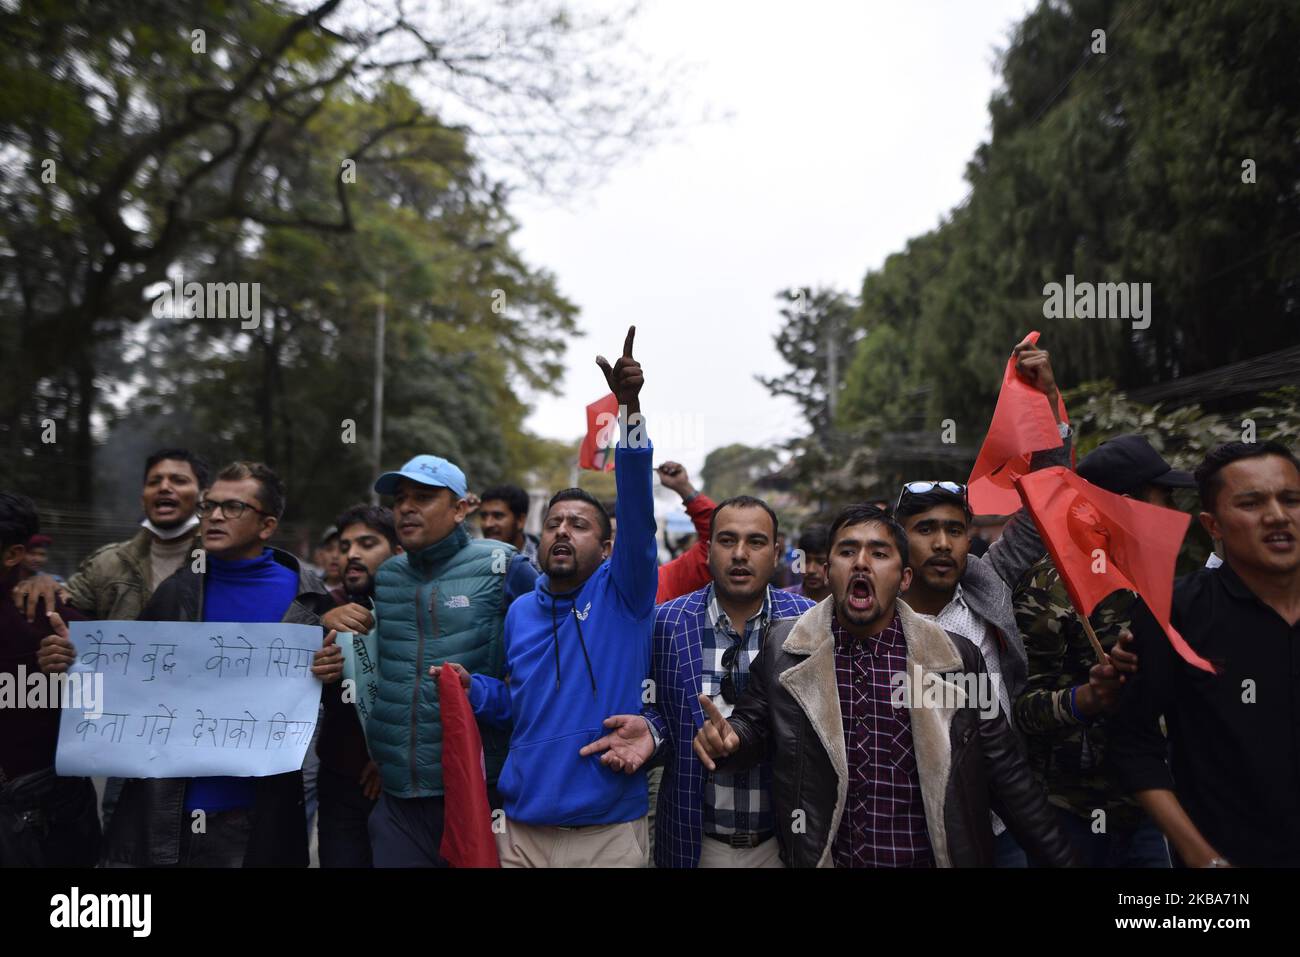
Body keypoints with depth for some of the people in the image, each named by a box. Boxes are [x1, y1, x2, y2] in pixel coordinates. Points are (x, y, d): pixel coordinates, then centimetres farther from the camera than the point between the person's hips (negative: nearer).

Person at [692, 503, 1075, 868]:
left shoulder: (959, 658, -8)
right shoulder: (782, 646, -7)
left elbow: (1006, 775, -1)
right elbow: (755, 722, 4)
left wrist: (1060, 859, 0)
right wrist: (730, 737, -18)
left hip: (929, 857, 0)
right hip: (819, 857, 0)